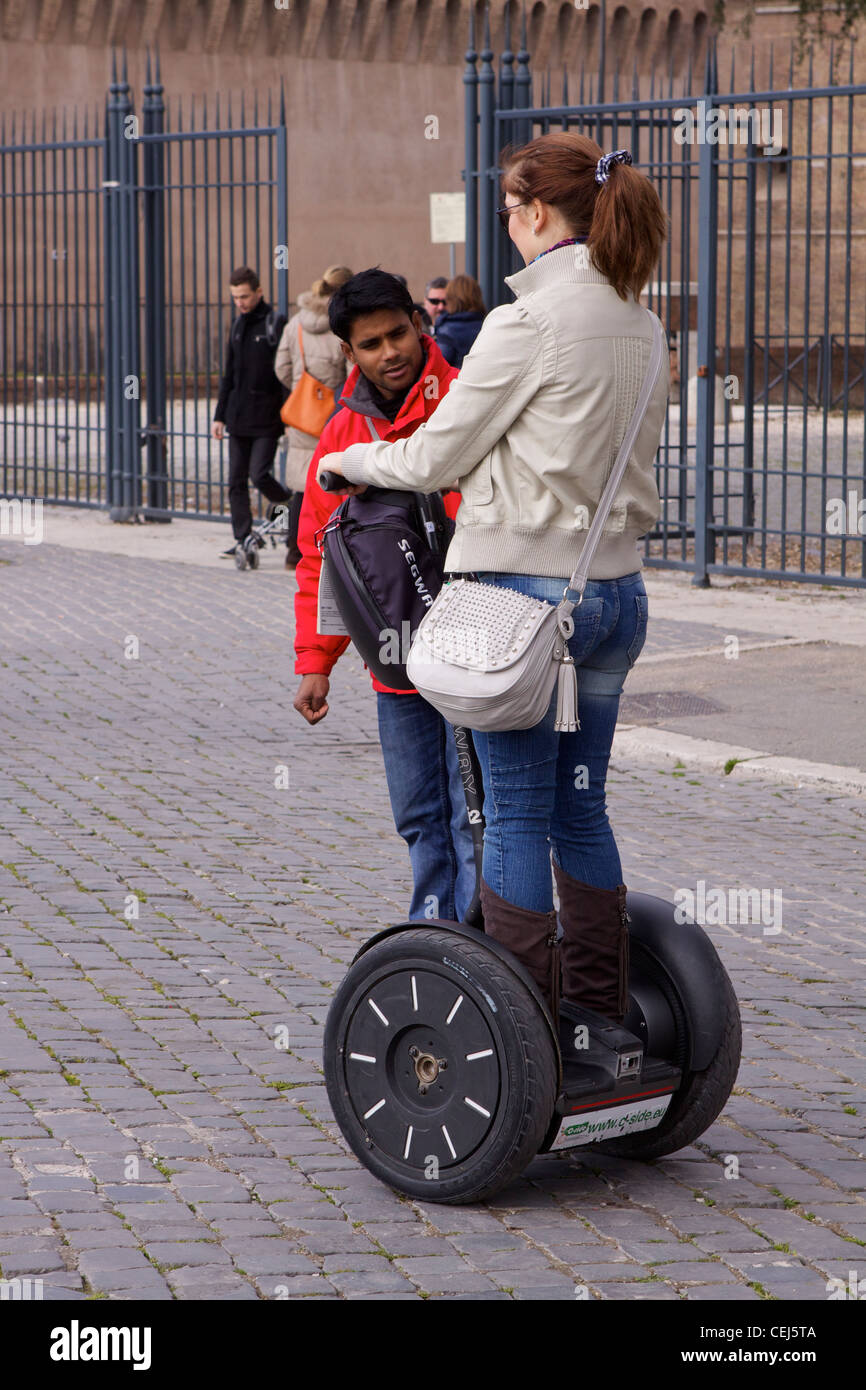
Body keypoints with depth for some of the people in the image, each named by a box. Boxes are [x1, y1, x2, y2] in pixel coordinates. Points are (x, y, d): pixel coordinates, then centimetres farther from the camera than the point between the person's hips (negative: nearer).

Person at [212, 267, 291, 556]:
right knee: (236, 481, 4)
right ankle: (242, 539, 9)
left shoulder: (276, 325, -8)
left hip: (266, 419, -6)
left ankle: (291, 505, 15)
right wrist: (220, 415, 16)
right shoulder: (238, 326, 13)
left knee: (259, 475, -12)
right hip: (238, 419, 6)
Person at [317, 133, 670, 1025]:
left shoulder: (531, 319, -14)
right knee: (581, 808, 15)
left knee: (516, 816, 0)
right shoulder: (638, 323, 10)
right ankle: (602, 1023, 21)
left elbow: (435, 458, -8)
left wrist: (348, 461, 11)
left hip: (527, 589, -8)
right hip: (617, 591, 8)